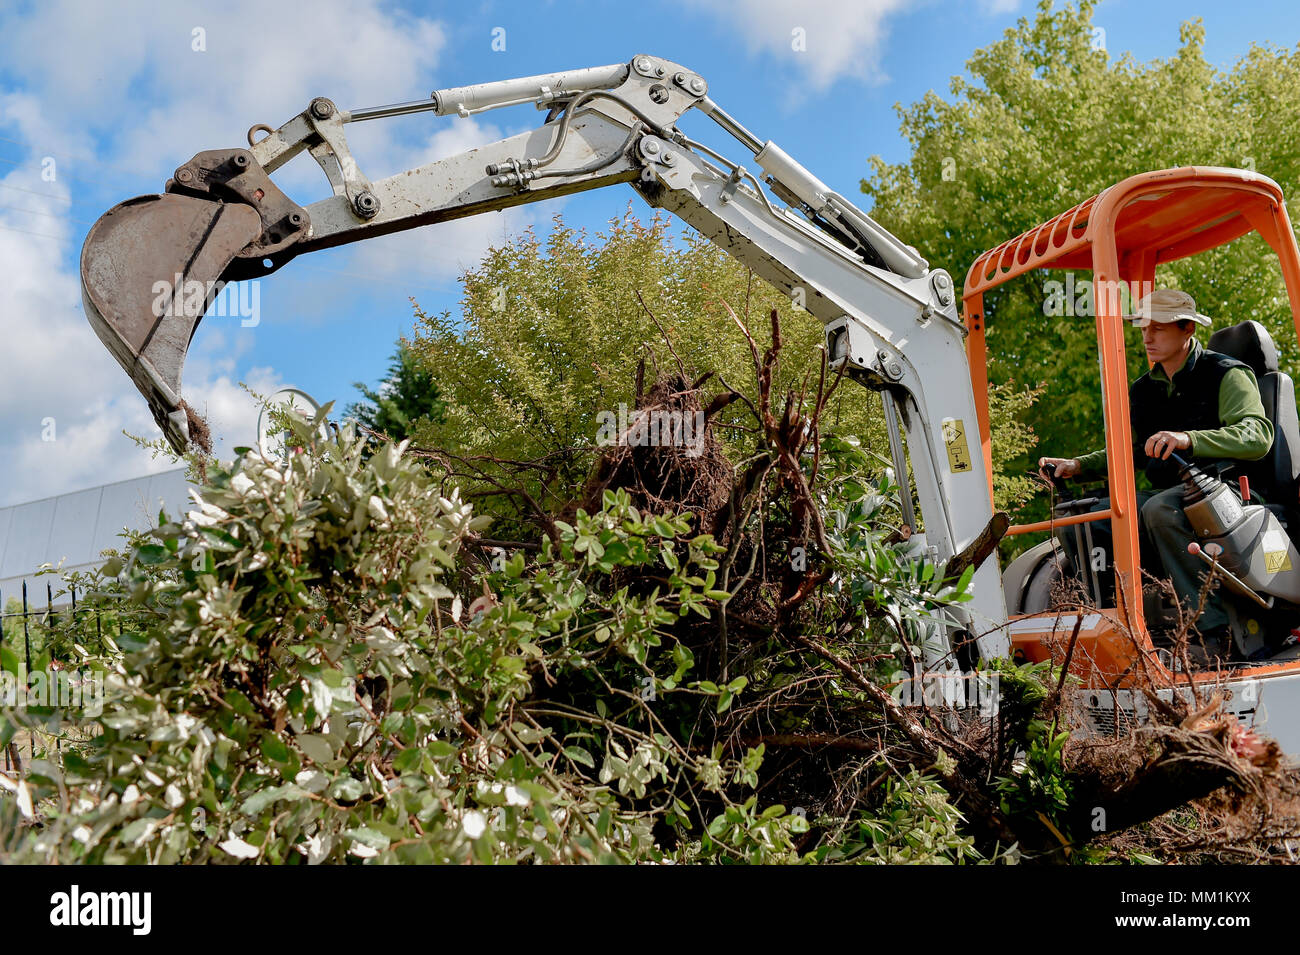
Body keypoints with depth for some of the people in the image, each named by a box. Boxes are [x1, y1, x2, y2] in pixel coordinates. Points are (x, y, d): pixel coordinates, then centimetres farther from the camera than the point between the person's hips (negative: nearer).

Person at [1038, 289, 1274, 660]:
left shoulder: (1227, 375, -3)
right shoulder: (1142, 391, 17)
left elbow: (1257, 434, -20)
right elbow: (1130, 453, 28)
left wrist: (1188, 440, -35)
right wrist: (1077, 466, 10)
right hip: (1170, 494, 7)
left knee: (1159, 509, -37)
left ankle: (1217, 632, -33)